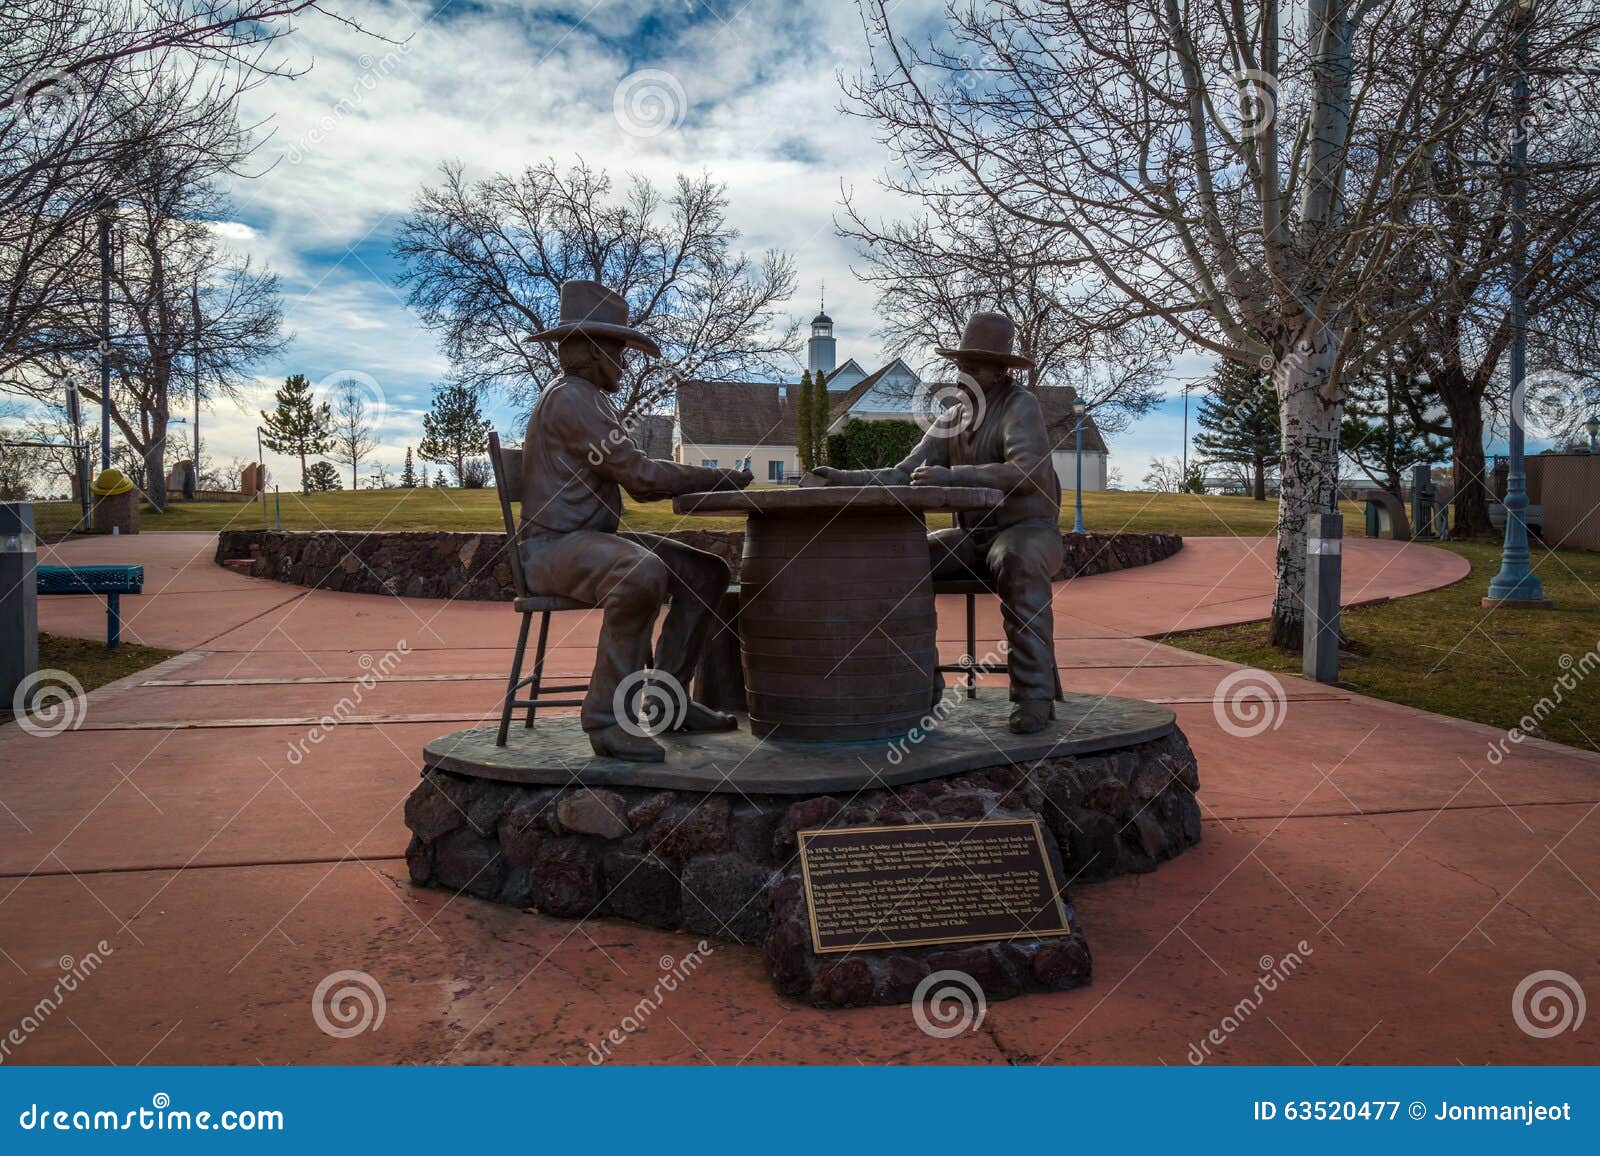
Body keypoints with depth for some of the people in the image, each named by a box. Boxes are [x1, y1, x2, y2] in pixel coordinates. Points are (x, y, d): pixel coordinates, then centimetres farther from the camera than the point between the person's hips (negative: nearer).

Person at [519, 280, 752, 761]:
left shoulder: (593, 400, 21)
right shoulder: (570, 398, -14)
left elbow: (637, 484, 19)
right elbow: (639, 474, -20)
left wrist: (713, 480, 6)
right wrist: (719, 478, -9)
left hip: (592, 540, 11)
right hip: (553, 546, -10)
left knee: (707, 572, 5)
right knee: (643, 573, -38)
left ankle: (667, 700, 7)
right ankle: (607, 717, -29)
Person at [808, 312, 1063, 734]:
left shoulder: (1020, 405, -9)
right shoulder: (950, 420, 11)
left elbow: (1026, 471, -26)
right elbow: (904, 475, 6)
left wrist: (952, 475, -33)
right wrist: (846, 478, -9)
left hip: (1029, 530, -6)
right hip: (972, 537, 6)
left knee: (1018, 561, -40)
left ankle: (1034, 696, -37)